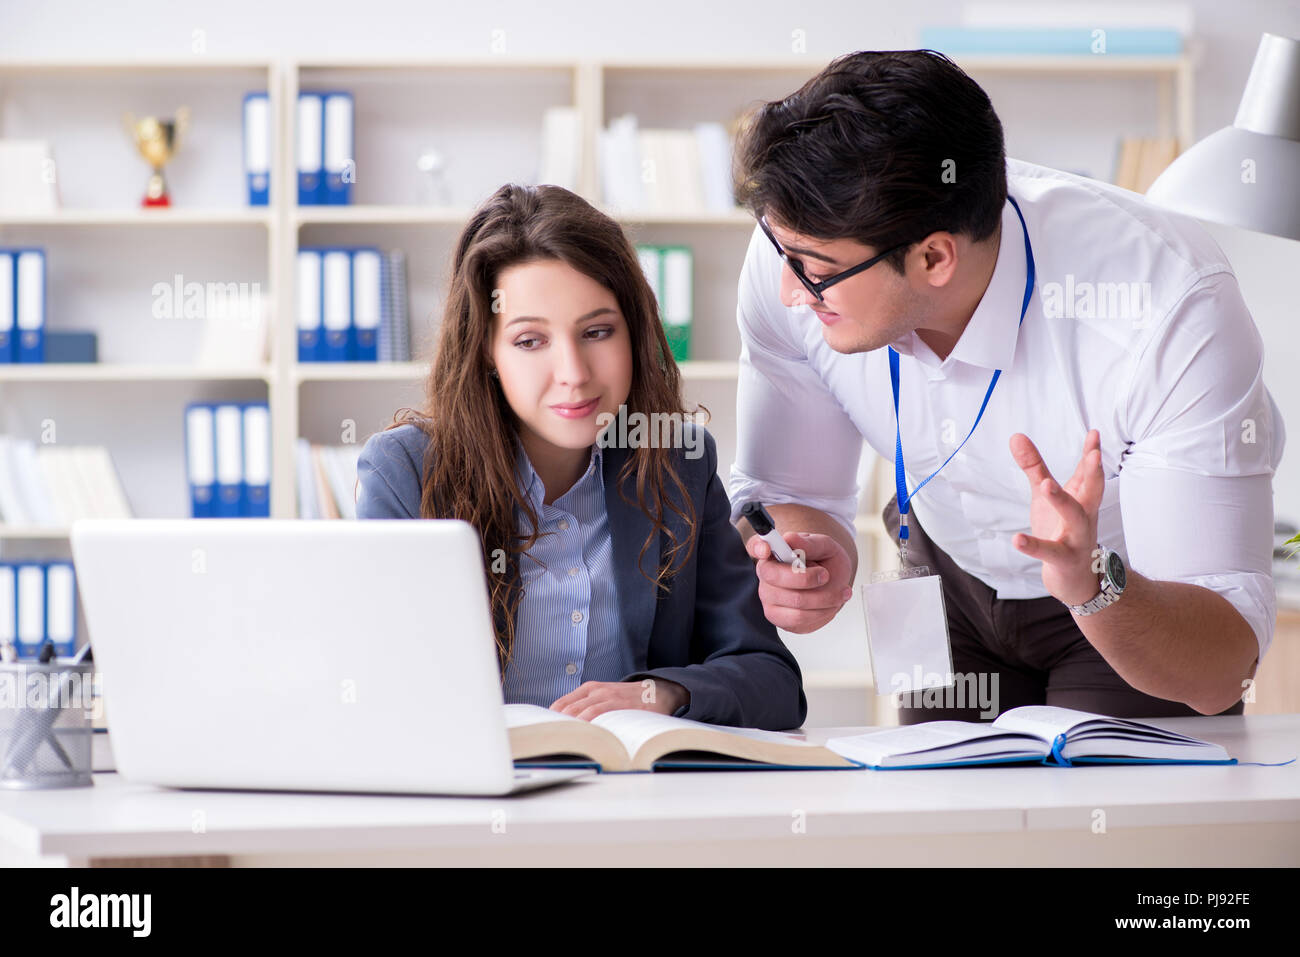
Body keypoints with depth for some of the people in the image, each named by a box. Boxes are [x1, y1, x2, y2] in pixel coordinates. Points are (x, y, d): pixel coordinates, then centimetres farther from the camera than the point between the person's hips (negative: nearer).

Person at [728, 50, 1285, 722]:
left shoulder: (1173, 312, -37)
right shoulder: (798, 249, -26)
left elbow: (1221, 669, -35)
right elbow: (783, 493, -12)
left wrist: (1090, 584, -54)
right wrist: (817, 567, -34)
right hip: (955, 576, 4)